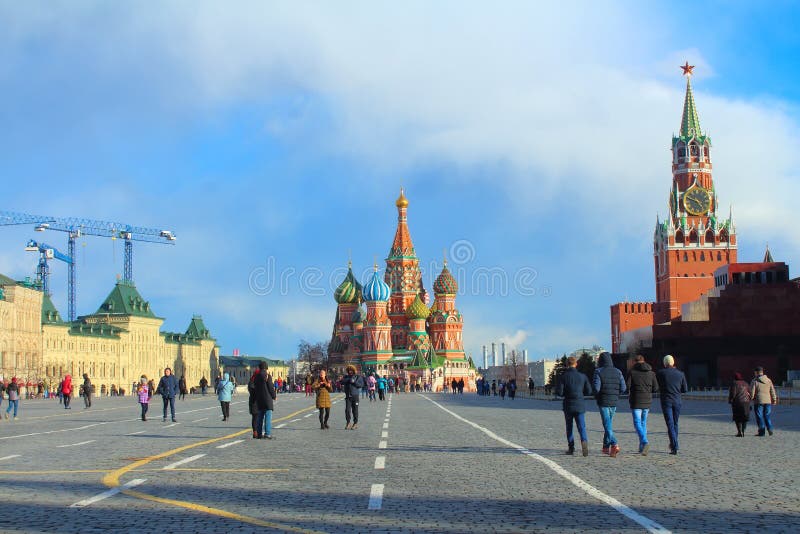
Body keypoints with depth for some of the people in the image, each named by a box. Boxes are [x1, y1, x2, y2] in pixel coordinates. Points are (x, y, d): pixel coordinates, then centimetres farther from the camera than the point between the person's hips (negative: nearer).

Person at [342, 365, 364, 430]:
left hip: (355, 396, -2)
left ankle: (355, 423, 11)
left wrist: (354, 382, -15)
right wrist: (349, 379, -15)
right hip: (348, 396, 2)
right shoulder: (346, 377, 13)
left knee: (355, 410, 2)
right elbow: (342, 382, -6)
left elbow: (361, 384, -6)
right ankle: (348, 423, 0)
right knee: (347, 410, -7)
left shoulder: (358, 377, 6)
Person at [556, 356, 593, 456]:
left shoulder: (563, 376, -5)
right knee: (581, 426, 1)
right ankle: (584, 441, -27)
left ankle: (571, 447, 14)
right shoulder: (582, 376, 1)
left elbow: (559, 392, -9)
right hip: (580, 405, 1)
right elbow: (589, 391, 3)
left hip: (568, 405, -1)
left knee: (569, 427, 14)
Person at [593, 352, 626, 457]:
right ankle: (606, 446, 24)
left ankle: (614, 445, -21)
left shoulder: (598, 372, -9)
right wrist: (615, 394, 15)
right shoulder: (618, 372, 5)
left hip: (603, 401, -5)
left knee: (607, 425, -4)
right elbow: (623, 388, 1)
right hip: (614, 401, 5)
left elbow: (596, 388, -16)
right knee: (609, 424, 18)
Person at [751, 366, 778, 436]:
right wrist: (774, 400, 16)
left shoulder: (754, 381, -7)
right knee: (767, 415, 13)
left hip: (758, 401, -4)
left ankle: (761, 432, 1)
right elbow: (772, 391, 9)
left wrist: (751, 399, 8)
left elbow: (752, 392, -7)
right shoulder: (768, 380, 6)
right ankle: (770, 428, -2)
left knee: (760, 417, 2)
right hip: (768, 401, 4)